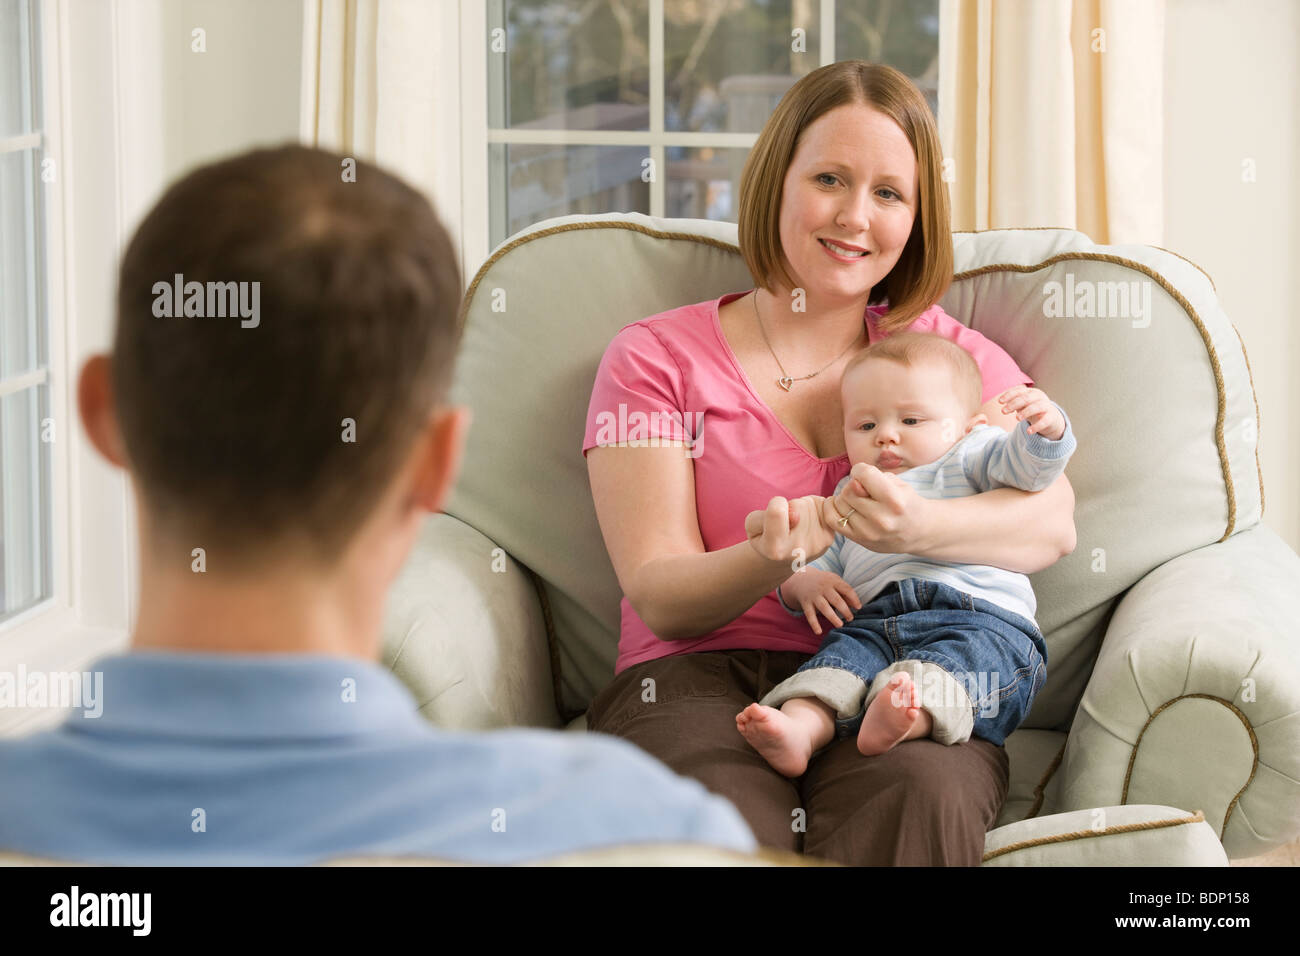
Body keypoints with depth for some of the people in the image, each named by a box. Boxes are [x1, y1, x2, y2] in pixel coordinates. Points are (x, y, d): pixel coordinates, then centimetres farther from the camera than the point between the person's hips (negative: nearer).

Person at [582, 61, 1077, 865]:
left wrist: (920, 528, -26)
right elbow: (660, 597, 1)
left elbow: (1053, 524, -3)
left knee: (920, 797, -36)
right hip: (701, 677, -1)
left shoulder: (954, 355, 16)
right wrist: (769, 561, -23)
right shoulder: (655, 359, 11)